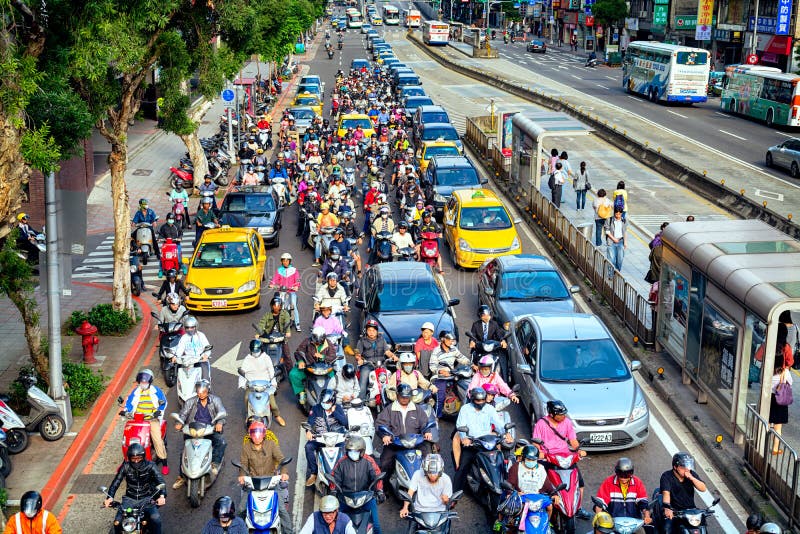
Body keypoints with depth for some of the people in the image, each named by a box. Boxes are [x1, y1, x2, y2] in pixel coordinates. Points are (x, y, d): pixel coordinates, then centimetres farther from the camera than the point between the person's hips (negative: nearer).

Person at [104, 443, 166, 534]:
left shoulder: (150, 466, -6)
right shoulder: (125, 467, -2)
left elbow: (160, 480, -16)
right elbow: (116, 482, -9)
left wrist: (162, 496, -36)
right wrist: (110, 497, -27)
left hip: (146, 499, -1)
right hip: (130, 498, 2)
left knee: (156, 519, -28)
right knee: (117, 523, -18)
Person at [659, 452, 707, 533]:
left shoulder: (691, 474, 5)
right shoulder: (666, 476, -10)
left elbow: (703, 488, -3)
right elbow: (666, 493, -25)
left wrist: (691, 478, -18)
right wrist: (667, 508, -42)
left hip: (690, 509, 4)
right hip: (674, 511, -4)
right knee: (667, 528, -27)